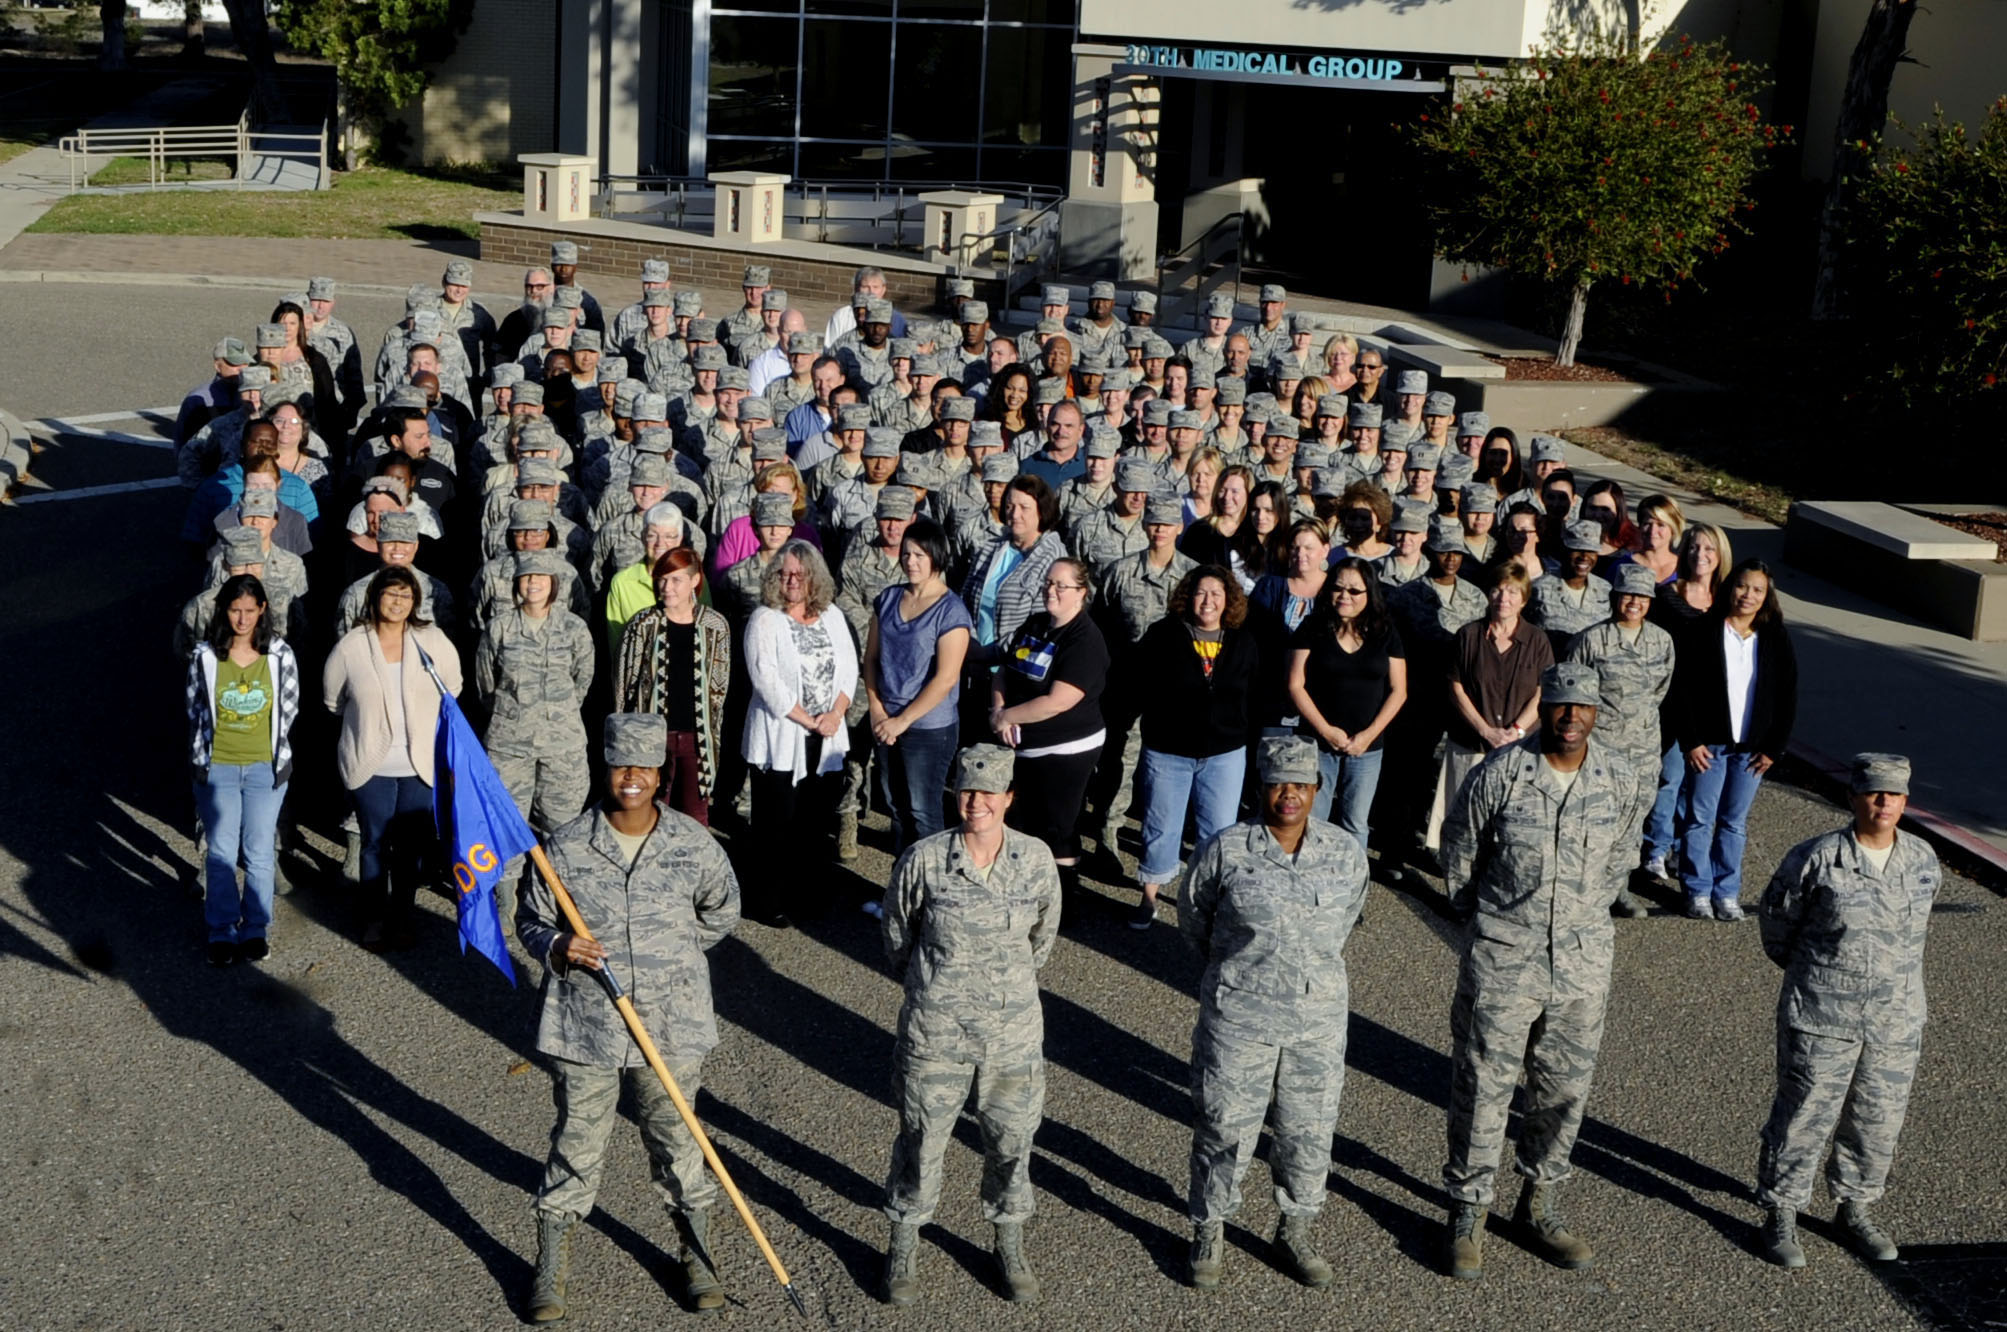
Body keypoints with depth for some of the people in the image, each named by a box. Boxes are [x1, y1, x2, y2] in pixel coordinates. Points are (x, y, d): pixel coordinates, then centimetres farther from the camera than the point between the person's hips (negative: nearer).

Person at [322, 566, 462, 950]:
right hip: (371, 765, -1)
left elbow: (452, 687, 12)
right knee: (375, 844, 7)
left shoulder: (431, 640, -5)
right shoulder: (351, 647, -7)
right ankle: (374, 919, 22)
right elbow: (333, 699, 9)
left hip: (420, 765, 1)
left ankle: (401, 919, 22)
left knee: (412, 846, 7)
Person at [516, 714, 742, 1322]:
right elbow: (530, 920, 2)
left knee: (676, 1141, 15)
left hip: (671, 1025, 1)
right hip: (584, 1027, -1)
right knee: (576, 1146, 10)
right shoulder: (567, 846, -9)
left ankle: (698, 1258, 35)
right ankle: (551, 1269, 28)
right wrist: (558, 947, -18)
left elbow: (721, 912, 13)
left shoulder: (694, 845, -6)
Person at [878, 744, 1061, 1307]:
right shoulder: (923, 859, -15)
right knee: (921, 1140, 12)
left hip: (1014, 1030, 2)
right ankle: (903, 1249, 34)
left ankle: (1010, 1248, 38)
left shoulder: (1035, 859, -8)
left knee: (1011, 1140, 15)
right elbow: (896, 928, 4)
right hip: (934, 1031, -2)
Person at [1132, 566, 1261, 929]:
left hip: (1225, 753, 2)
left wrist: (1247, 739, 4)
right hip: (1168, 751, -2)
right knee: (1160, 827, 7)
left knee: (1218, 831, 7)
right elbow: (1138, 683, -3)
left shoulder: (1244, 642, 3)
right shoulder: (1163, 635, -5)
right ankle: (1149, 899, 19)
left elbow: (1254, 697, 8)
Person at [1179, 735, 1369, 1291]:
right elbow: (1193, 918, 6)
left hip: (1319, 1020, 3)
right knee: (1224, 1126, 7)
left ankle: (1296, 1233, 34)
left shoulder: (1346, 855, -3)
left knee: (1309, 1130, 13)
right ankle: (1208, 1232, 29)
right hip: (1239, 1018, -2)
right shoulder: (1225, 852, -11)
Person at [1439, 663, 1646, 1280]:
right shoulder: (1501, 772, -13)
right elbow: (1459, 849, 1)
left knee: (1565, 1089, 13)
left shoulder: (1620, 780, -3)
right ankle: (1468, 1211, 19)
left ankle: (1539, 1203, 31)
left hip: (1583, 962, 3)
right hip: (1502, 961, -3)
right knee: (1482, 1086, 3)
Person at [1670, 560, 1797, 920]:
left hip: (1752, 747, 2)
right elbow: (1682, 689, -5)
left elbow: (1788, 697, 7)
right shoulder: (1703, 632, -4)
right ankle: (1698, 891, 13)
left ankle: (1727, 892, 17)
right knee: (1700, 818, 2)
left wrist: (1774, 748, 1)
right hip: (1709, 744, -2)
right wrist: (1690, 741, -10)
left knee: (1735, 822, 8)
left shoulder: (1776, 639, 4)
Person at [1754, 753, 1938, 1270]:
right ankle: (1780, 1215, 18)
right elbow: (1776, 917, 2)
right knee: (1804, 1116, 3)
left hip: (1896, 1022, 4)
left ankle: (1855, 1210, 33)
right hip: (1821, 1018, -4)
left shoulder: (1923, 860, 0)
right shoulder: (1817, 859, -13)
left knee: (1879, 1121, 14)